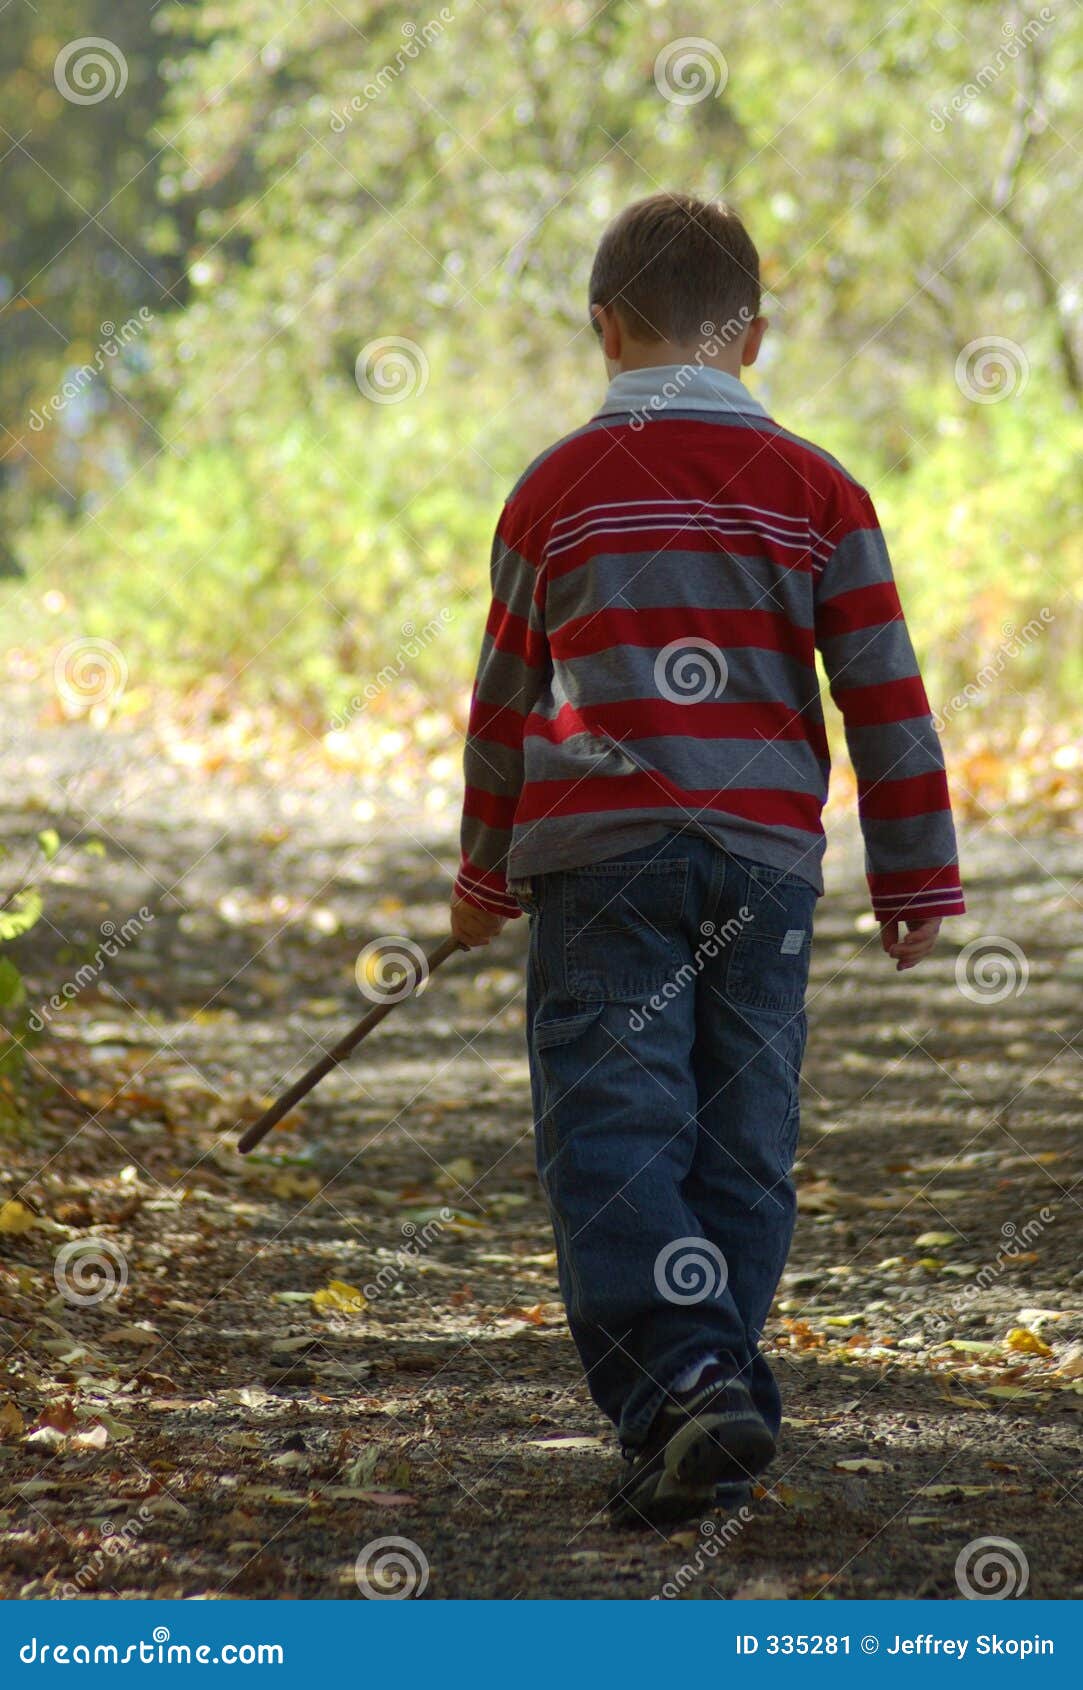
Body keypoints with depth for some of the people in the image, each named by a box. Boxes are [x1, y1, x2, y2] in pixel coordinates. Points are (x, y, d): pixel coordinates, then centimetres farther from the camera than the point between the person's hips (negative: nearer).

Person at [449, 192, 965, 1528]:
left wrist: (487, 874, 24)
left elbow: (507, 699, 11)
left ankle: (683, 1391, -23)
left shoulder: (555, 491, 4)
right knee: (740, 1146, 9)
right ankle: (715, 1408, 11)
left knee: (610, 1135, -5)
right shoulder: (816, 492, 5)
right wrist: (915, 878, 10)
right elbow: (885, 693, 3)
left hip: (599, 852, -2)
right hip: (765, 858, 2)